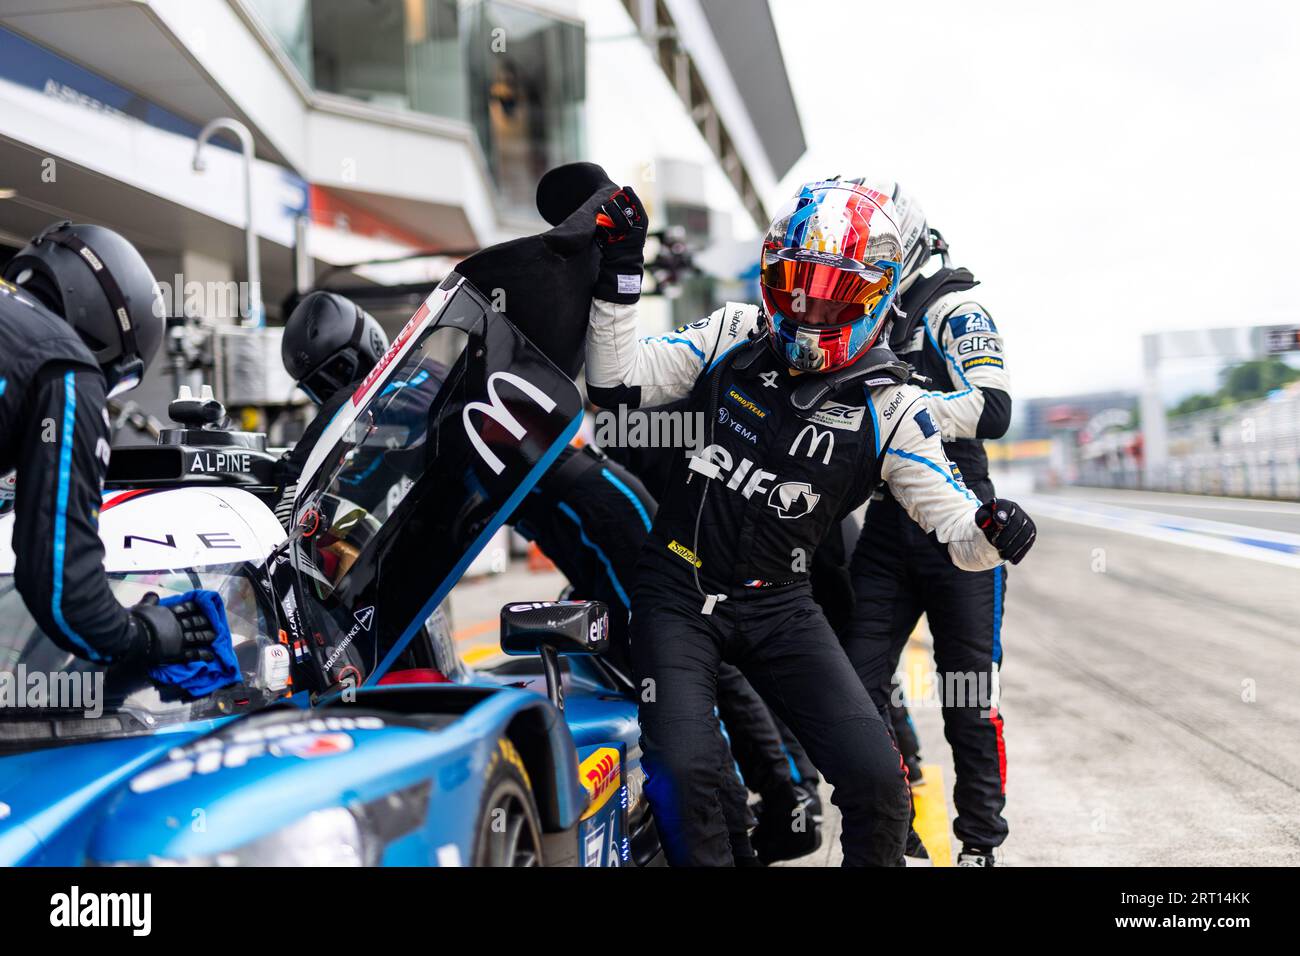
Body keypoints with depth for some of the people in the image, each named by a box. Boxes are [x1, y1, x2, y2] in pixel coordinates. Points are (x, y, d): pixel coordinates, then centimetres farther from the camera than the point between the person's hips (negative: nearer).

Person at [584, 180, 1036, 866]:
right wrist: (619, 277, -7)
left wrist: (990, 534, -27)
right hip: (676, 595, 0)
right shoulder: (732, 335, 1)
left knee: (876, 781, -11)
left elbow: (959, 532, -3)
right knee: (681, 771, -23)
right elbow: (616, 383, 3)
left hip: (778, 605, 0)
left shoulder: (889, 409, -4)